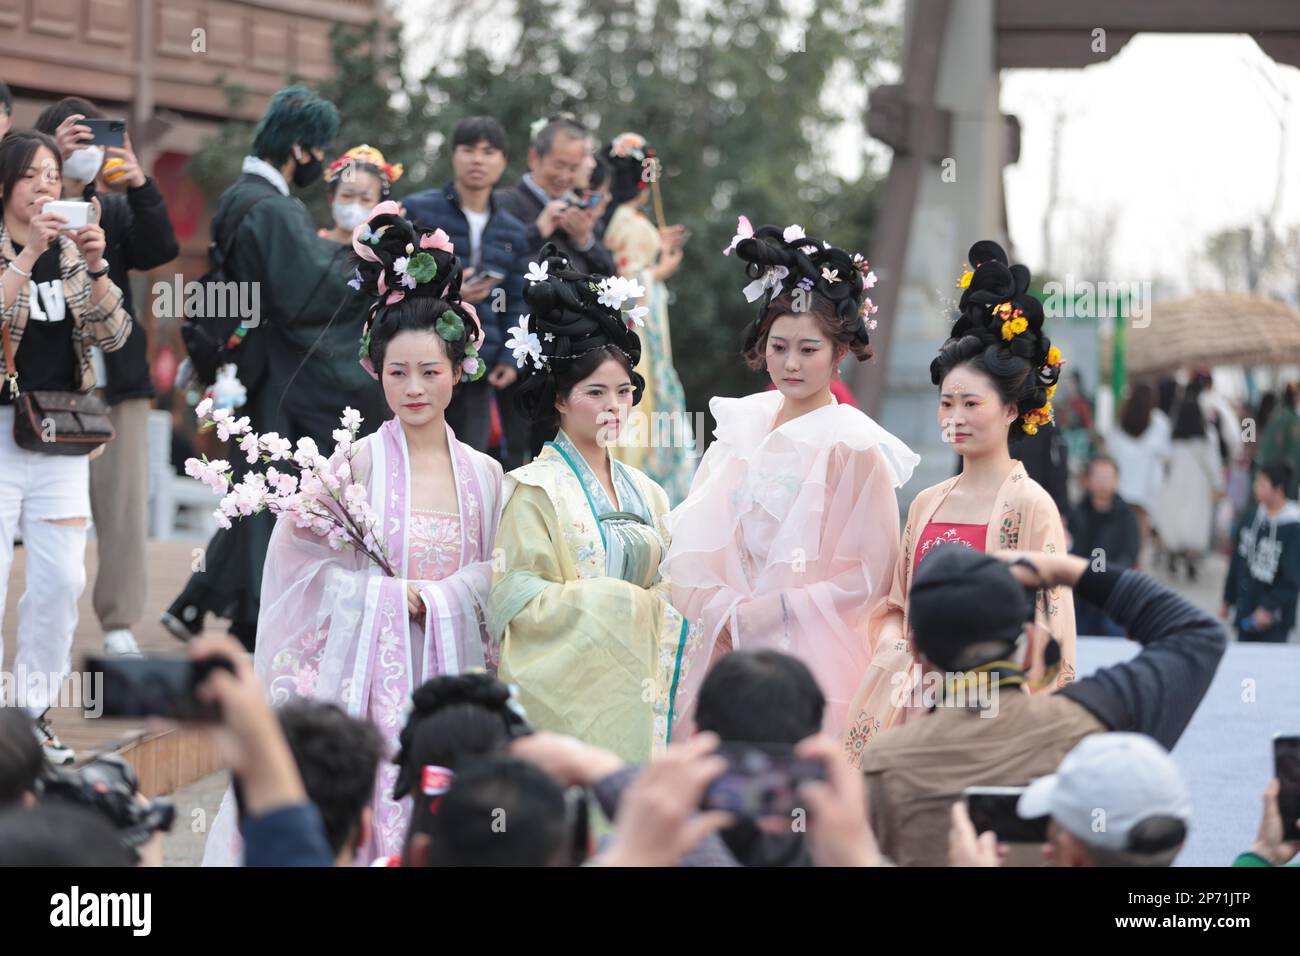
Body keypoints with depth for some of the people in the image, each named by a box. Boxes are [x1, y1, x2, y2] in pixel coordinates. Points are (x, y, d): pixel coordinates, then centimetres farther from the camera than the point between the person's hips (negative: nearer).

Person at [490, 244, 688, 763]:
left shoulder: (646, 494, 16)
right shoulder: (536, 489, -2)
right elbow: (515, 596, -11)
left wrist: (663, 613, -1)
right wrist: (616, 603, -11)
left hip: (634, 697, 5)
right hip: (568, 695, -5)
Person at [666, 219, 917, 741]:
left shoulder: (855, 447, -6)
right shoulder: (740, 428, 9)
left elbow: (868, 578, -8)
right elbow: (692, 546, 9)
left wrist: (756, 614, -10)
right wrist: (721, 610, -9)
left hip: (811, 660, -4)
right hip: (725, 655, 5)